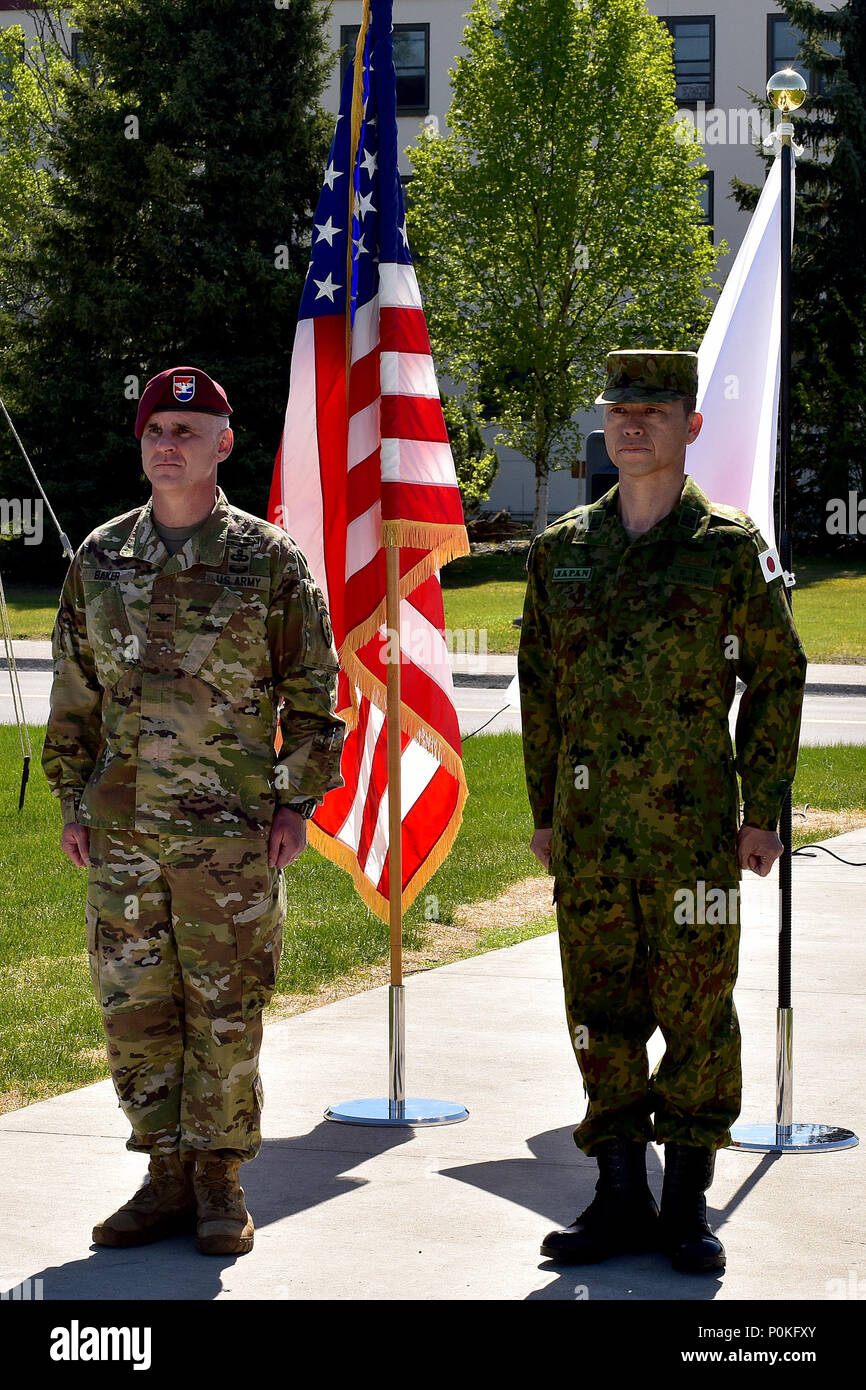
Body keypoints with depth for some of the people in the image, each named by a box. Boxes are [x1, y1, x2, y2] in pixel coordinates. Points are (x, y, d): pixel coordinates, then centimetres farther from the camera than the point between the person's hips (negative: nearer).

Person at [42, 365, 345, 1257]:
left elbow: (312, 690, 2)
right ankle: (167, 1176, 18)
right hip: (121, 830, 4)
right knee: (134, 1008, 7)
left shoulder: (269, 558, -1)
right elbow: (75, 691, 14)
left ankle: (221, 1185, 13)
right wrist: (72, 800, 8)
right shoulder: (100, 559, 9)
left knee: (225, 1013, 2)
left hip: (231, 831, -3)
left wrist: (298, 803, -3)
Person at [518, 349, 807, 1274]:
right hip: (590, 831, 3)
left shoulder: (732, 548, 0)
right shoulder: (560, 553, 9)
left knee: (696, 1014, 2)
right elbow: (538, 687, 14)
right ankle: (621, 1197, 18)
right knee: (601, 1015, 7)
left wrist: (763, 811, -3)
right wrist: (544, 812, 11)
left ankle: (686, 1204, 14)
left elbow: (777, 678, 2)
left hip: (694, 825, -3)